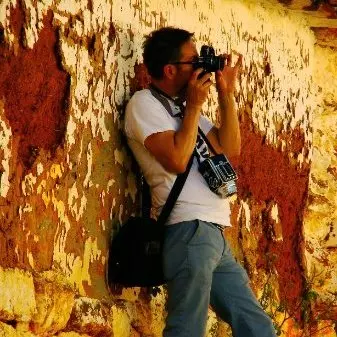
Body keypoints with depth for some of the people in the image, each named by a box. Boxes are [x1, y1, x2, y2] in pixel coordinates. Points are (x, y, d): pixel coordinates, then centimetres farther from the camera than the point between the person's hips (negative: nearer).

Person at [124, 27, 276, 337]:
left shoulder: (183, 108, 22)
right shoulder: (144, 103, -2)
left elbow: (230, 149, 18)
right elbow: (177, 160, -14)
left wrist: (226, 94, 13)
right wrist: (195, 105, -6)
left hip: (214, 234, 9)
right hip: (190, 230, -9)